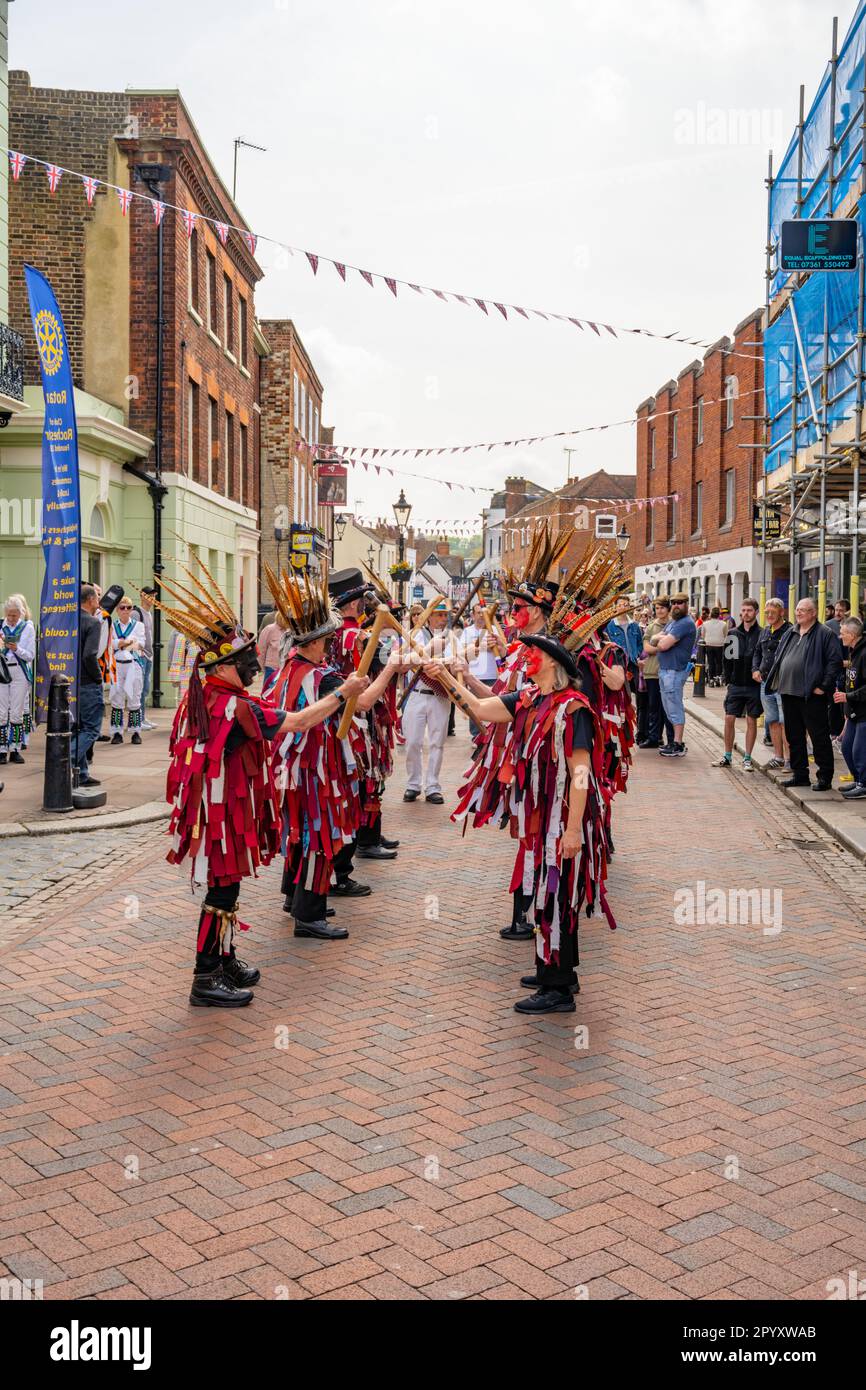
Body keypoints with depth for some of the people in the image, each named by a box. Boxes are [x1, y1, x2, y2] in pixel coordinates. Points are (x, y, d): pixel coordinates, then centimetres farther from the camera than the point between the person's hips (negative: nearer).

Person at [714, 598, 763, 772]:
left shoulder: (762, 634, -3)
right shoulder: (733, 634, 6)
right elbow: (727, 659, 9)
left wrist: (758, 673, -13)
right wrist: (728, 680, 5)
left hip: (753, 685, -3)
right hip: (735, 684, 3)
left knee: (752, 721, 4)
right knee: (729, 719, 2)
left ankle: (747, 759, 12)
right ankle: (727, 756, 13)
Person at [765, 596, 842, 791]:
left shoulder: (825, 634, -6)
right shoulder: (790, 634, 16)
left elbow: (835, 661, -12)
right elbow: (778, 657, 23)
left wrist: (824, 686, -16)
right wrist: (776, 682, 13)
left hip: (812, 695, -7)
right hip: (789, 693, 8)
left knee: (819, 736, -2)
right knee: (794, 736, 12)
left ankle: (825, 777, 5)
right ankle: (800, 774, 22)